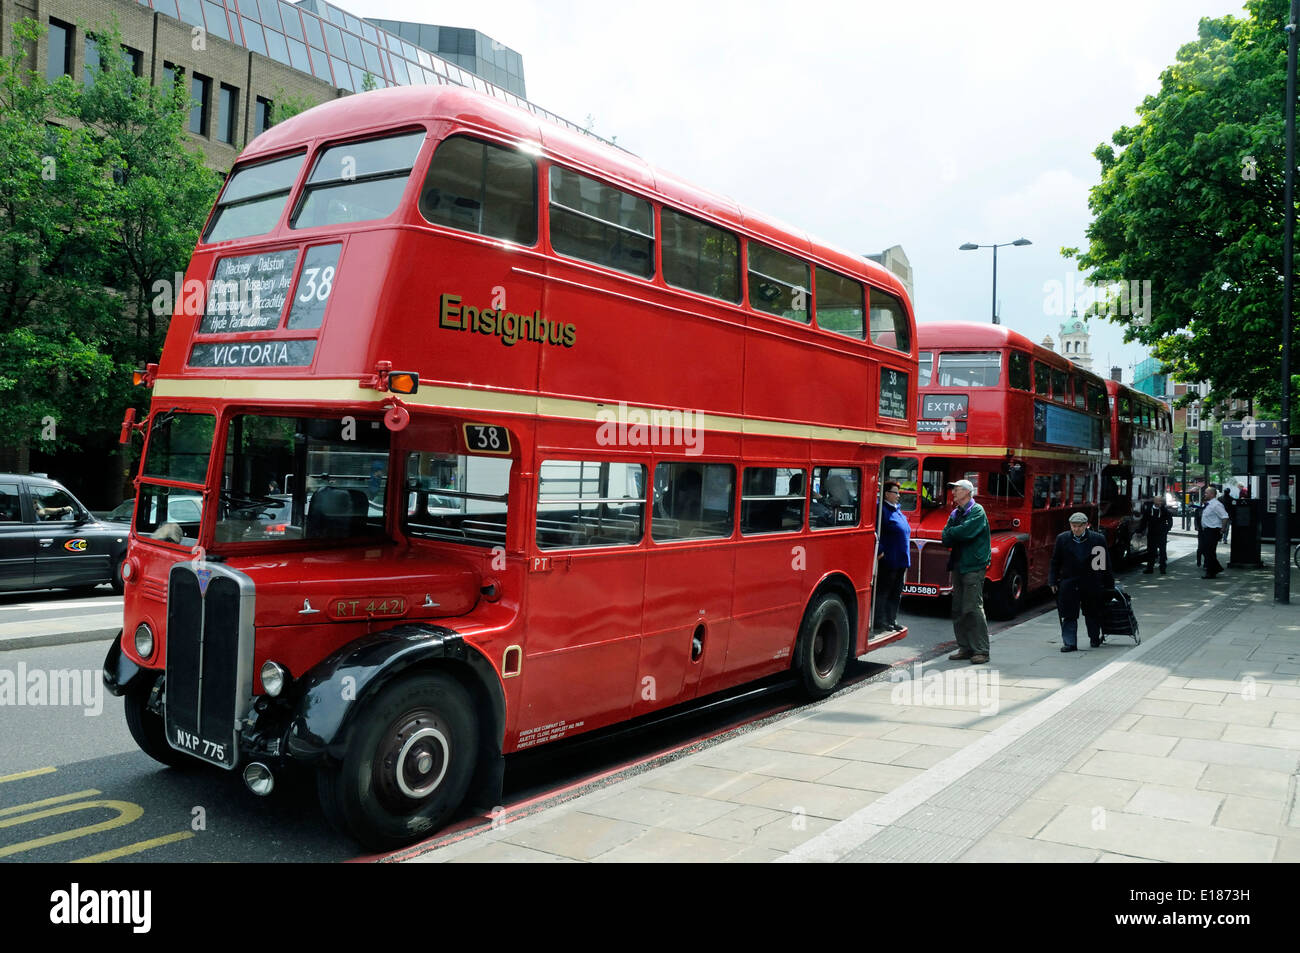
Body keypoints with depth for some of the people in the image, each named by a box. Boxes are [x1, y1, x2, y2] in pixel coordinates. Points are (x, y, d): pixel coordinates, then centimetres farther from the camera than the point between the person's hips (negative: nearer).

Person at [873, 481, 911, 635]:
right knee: (882, 592, -2)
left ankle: (891, 620, 23)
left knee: (896, 593, 14)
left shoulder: (897, 510, 17)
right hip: (887, 560, -9)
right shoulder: (881, 508, -12)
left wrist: (906, 559, 24)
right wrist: (879, 551, -23)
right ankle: (880, 623, 3)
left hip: (900, 561, 9)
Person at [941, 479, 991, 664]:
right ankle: (965, 648, 15)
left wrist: (951, 532, -2)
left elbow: (965, 531, -20)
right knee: (958, 609, 8)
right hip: (958, 565, 8)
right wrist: (956, 535, -11)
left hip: (973, 566, -8)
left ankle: (981, 651, -5)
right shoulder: (955, 513, 17)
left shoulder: (977, 511, -5)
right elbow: (946, 539, 9)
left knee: (973, 608, -10)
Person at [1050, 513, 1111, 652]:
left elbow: (1105, 563, 3)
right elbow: (1055, 562, 5)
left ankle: (1095, 639, 34)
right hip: (1068, 584, 0)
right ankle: (1069, 643, 3)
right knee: (1069, 616, -1)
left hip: (1092, 584, 0)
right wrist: (1053, 582, 0)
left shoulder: (1098, 539, -4)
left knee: (1092, 614, 14)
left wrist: (1108, 584, 4)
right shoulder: (1062, 539, 0)